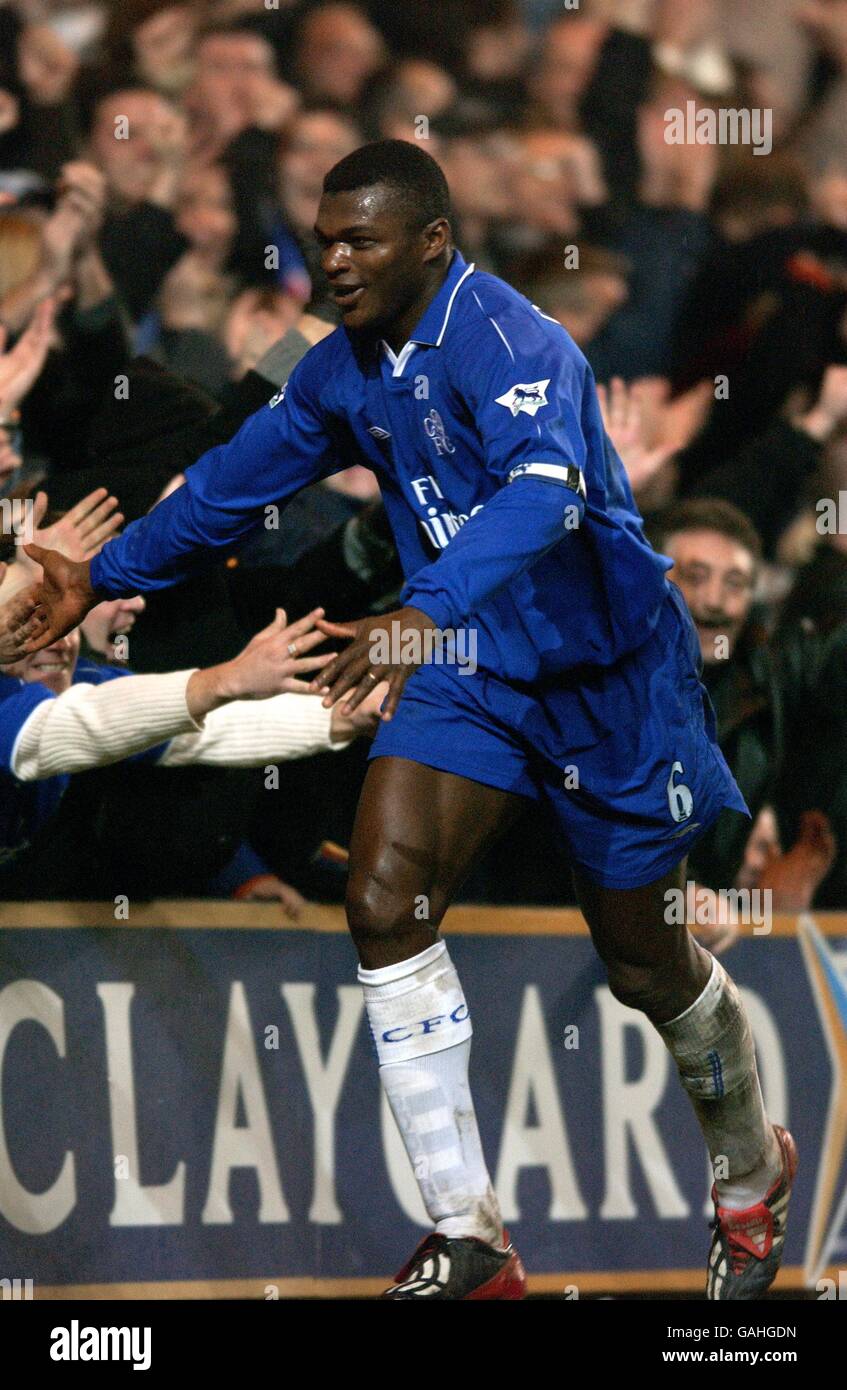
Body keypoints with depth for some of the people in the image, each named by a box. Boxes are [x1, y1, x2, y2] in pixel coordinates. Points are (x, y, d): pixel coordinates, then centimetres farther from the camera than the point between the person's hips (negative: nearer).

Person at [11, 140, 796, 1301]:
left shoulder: (513, 345, -26)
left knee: (647, 965, 6)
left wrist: (423, 614, -58)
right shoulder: (346, 371, 0)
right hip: (472, 669, 6)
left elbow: (545, 492, -44)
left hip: (606, 671, -6)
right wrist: (103, 578, 19)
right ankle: (469, 1238, -11)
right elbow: (237, 481, 16)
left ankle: (753, 1174, 37)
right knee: (386, 902, -14)